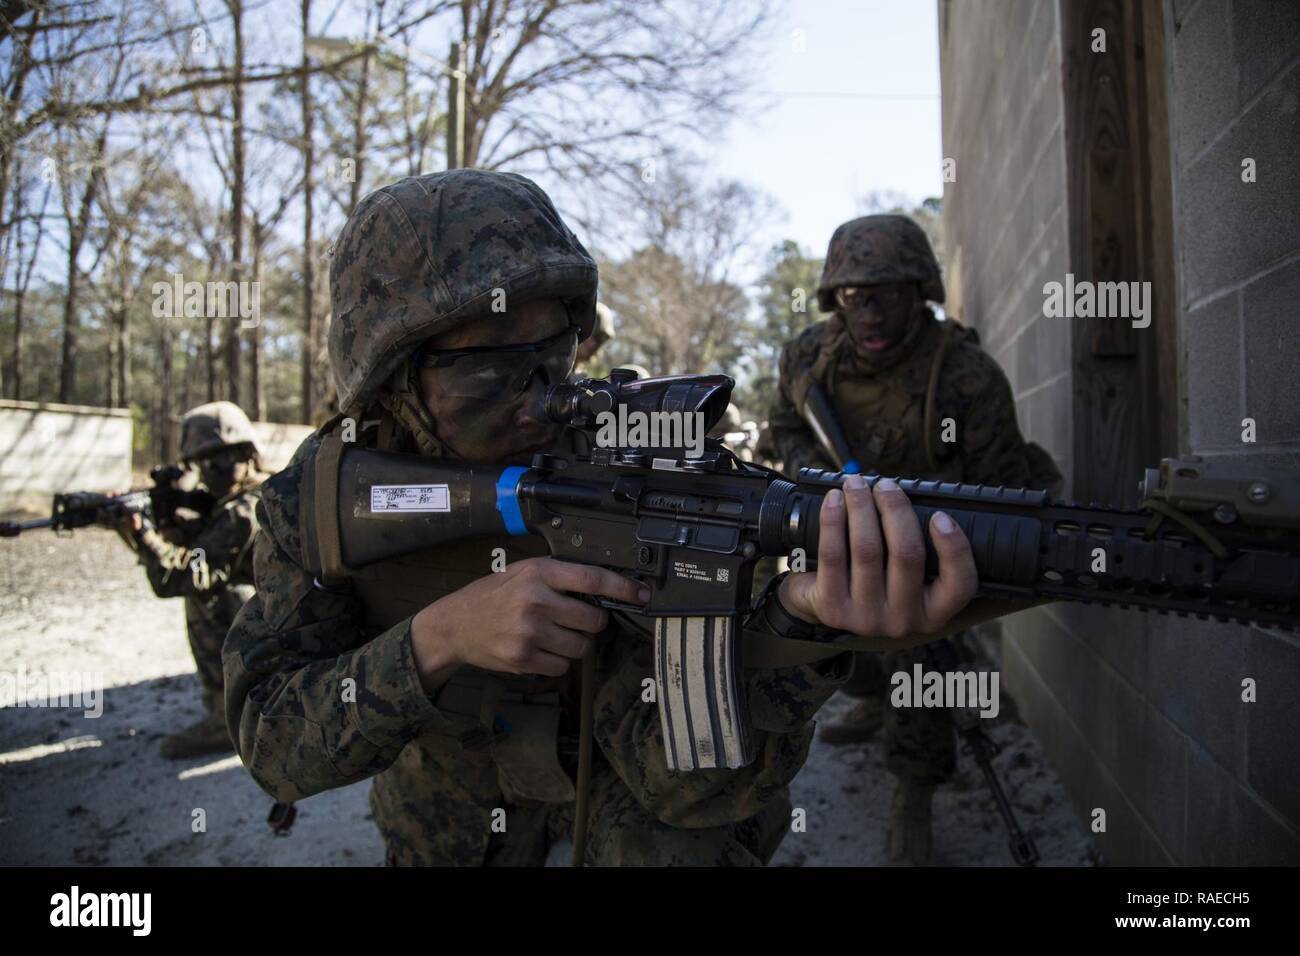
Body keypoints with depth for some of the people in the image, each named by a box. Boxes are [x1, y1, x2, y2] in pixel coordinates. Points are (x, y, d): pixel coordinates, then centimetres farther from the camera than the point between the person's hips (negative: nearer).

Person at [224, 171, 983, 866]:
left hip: (615, 746, -2)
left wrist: (806, 620, -53)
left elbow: (675, 772, -33)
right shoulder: (320, 490, -21)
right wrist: (440, 636, -42)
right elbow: (273, 742, -24)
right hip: (454, 771, 2)